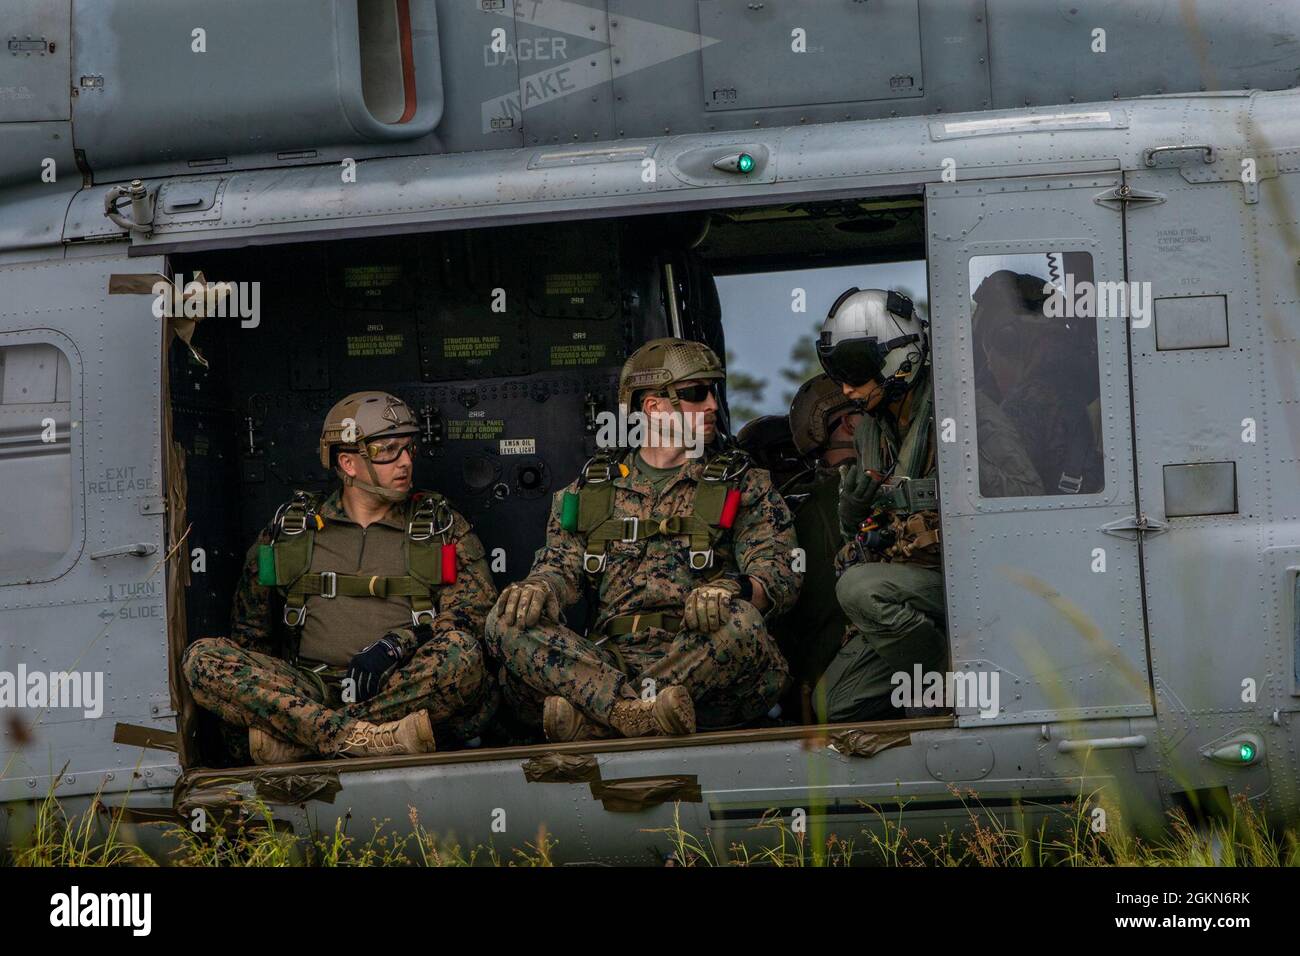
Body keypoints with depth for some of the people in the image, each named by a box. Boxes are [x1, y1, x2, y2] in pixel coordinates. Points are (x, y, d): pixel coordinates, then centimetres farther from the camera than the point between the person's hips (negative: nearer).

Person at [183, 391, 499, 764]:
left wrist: (395, 645, -16)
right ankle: (368, 738, -41)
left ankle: (299, 739, -35)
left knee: (461, 651, -34)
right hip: (309, 689, 1)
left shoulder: (442, 527, 15)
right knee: (202, 657, -22)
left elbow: (473, 610, 1)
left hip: (405, 689, -1)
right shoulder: (290, 529, 18)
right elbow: (250, 636, 25)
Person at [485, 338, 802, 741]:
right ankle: (642, 714, -42)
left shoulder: (742, 485, 15)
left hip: (701, 659, -2)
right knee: (507, 621, -23)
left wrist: (731, 589, -22)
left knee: (739, 623, -36)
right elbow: (562, 563, 13)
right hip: (607, 658, 2)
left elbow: (780, 573, 2)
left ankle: (589, 716, -39)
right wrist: (540, 587, -14)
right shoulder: (592, 487, 22)